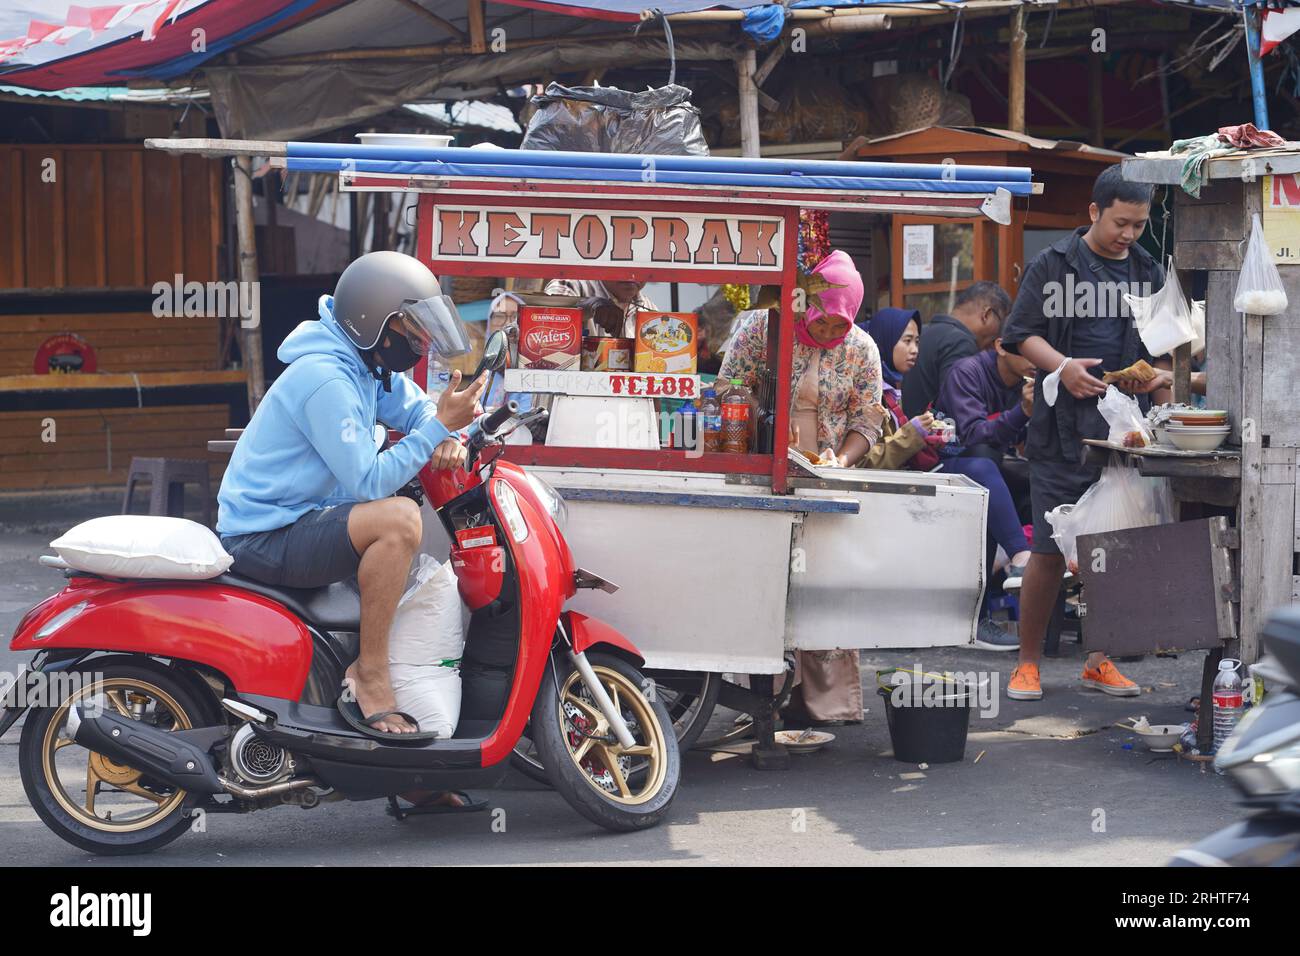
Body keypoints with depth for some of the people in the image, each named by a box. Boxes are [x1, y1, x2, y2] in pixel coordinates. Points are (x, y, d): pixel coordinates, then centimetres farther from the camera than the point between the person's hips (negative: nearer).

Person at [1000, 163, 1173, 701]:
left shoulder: (1149, 274, 16)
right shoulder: (1054, 265, 3)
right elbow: (1022, 335, -1)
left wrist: (1162, 375, 2)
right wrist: (1061, 366, -18)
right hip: (1064, 433, -4)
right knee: (1050, 551, -5)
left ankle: (1100, 662, 14)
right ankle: (1028, 663, 4)